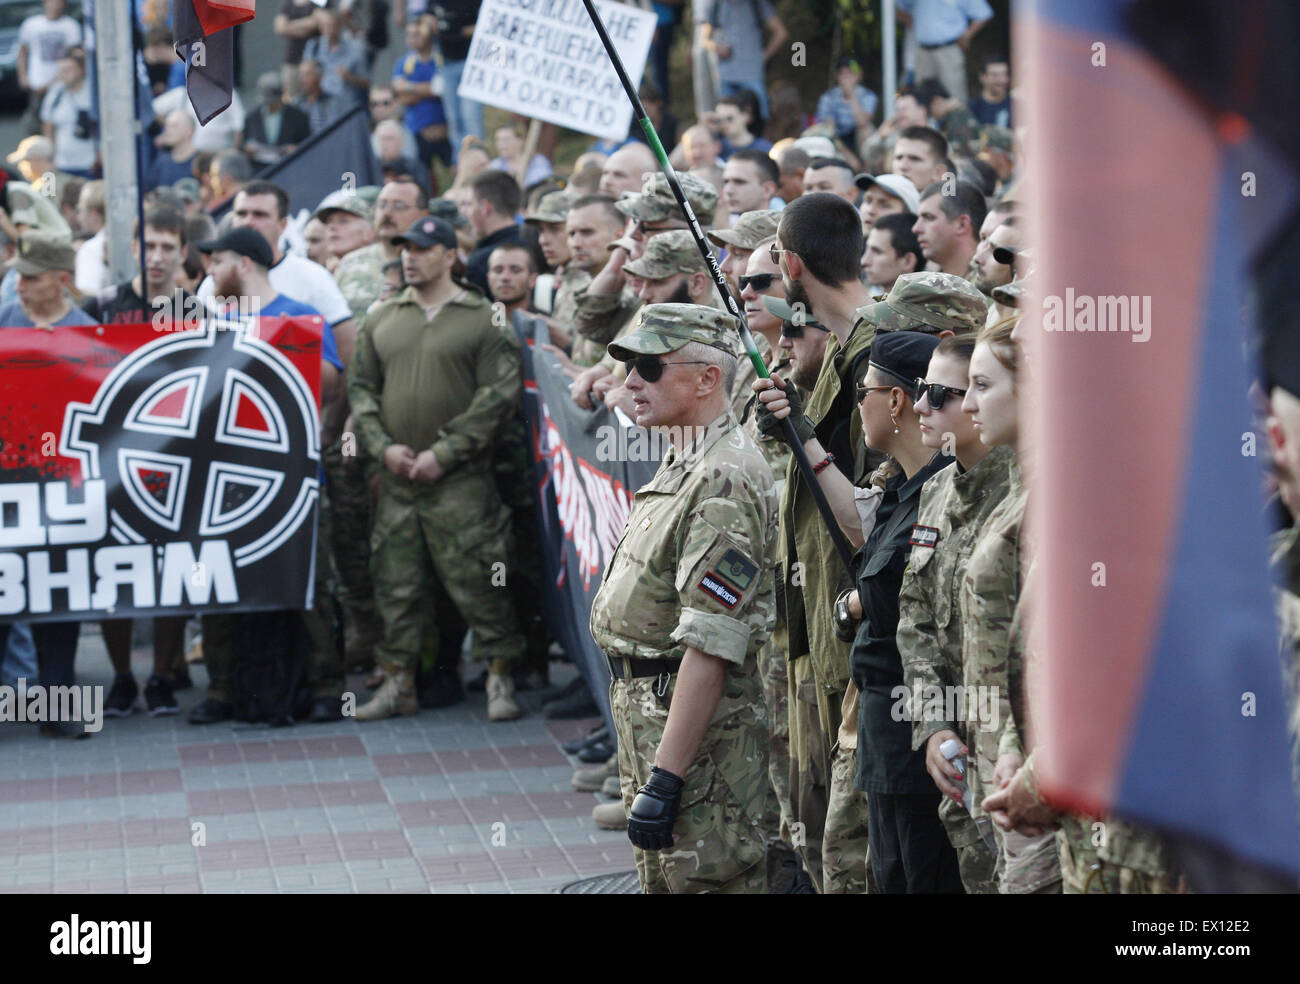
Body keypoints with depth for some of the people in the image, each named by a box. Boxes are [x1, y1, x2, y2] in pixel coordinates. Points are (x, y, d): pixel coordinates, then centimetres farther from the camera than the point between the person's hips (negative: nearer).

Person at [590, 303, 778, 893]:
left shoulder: (726, 480, -20)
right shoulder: (681, 465, 14)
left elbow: (709, 649, -26)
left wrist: (665, 778, -28)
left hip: (699, 725, -11)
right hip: (645, 710, 11)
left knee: (703, 879, -7)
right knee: (661, 879, 17)